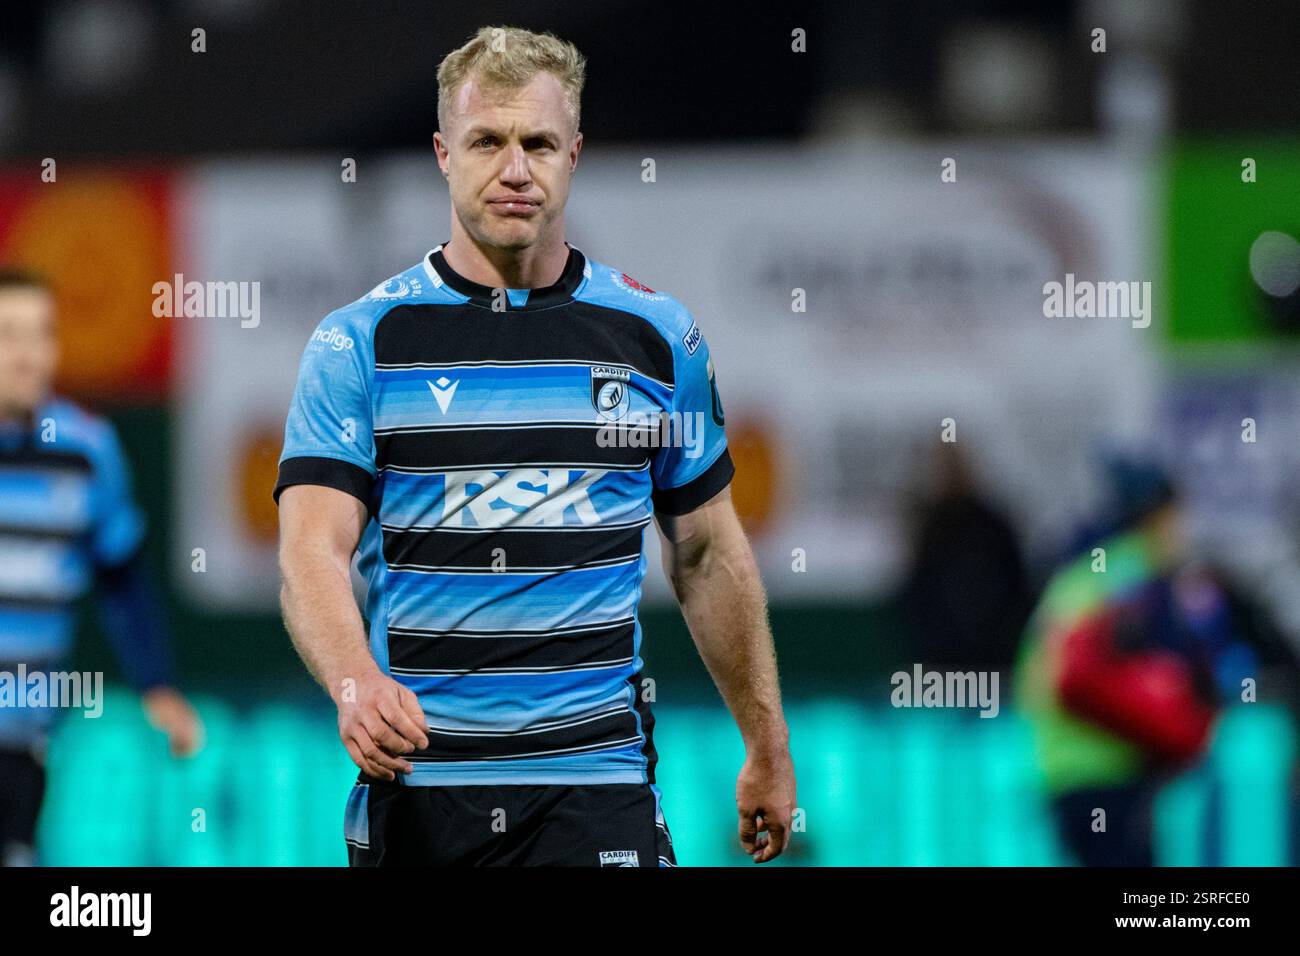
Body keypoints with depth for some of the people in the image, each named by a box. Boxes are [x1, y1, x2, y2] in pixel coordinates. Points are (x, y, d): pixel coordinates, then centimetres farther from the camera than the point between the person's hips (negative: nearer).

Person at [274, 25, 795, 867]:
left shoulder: (661, 337, 6)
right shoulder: (358, 345, -1)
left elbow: (706, 553, 16)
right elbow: (313, 548, -11)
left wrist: (767, 745, 15)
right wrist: (356, 684, -31)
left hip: (594, 786, 0)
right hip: (414, 778, 0)